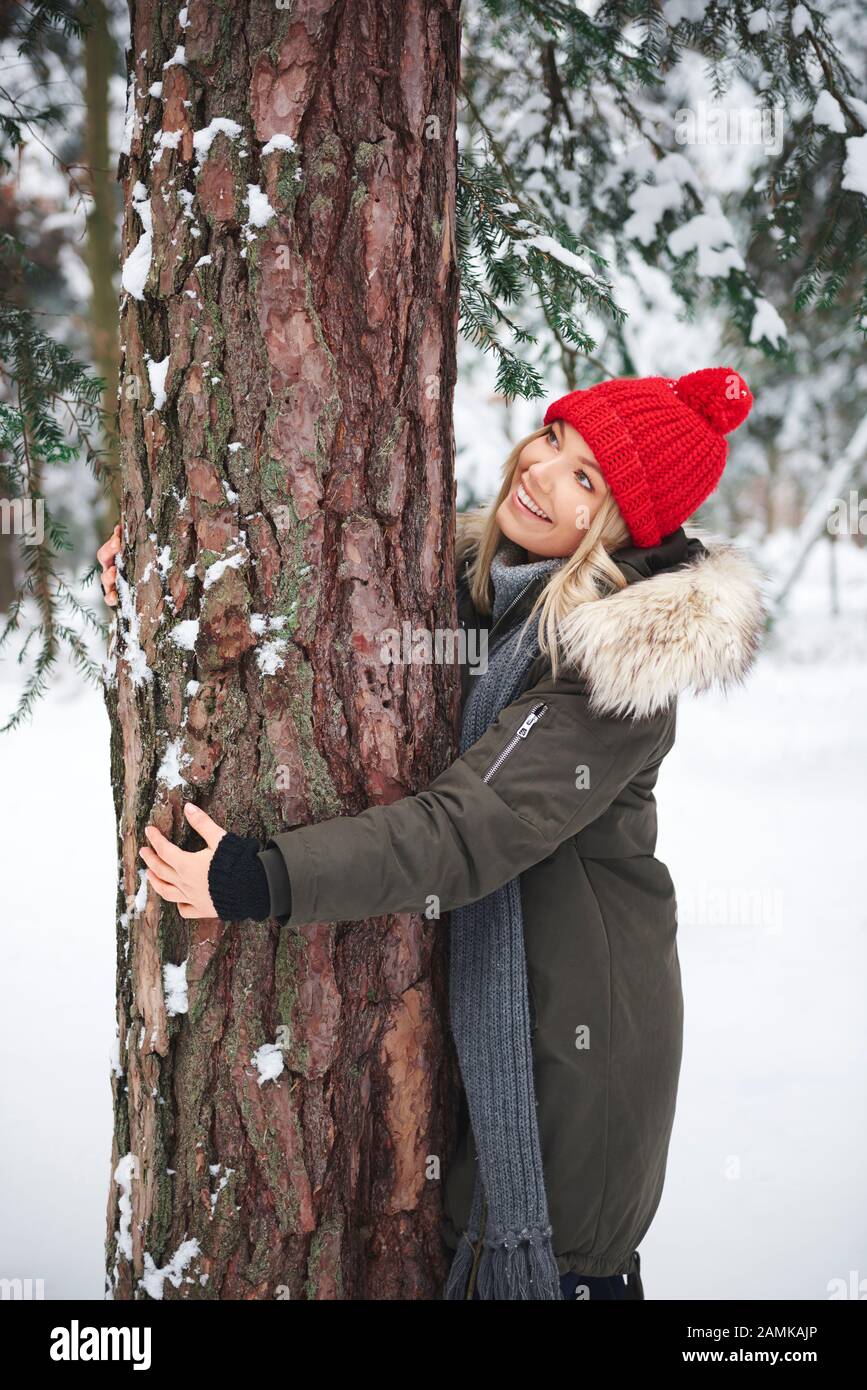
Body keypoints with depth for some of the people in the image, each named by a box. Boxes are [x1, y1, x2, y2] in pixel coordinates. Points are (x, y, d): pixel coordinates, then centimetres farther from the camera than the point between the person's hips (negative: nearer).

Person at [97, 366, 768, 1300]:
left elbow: (472, 830, -30)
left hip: (576, 1020, -7)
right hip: (472, 994, 7)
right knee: (465, 1238, 23)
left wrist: (261, 882, -32)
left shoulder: (621, 660, -24)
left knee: (565, 1262, 11)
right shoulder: (468, 568, -1)